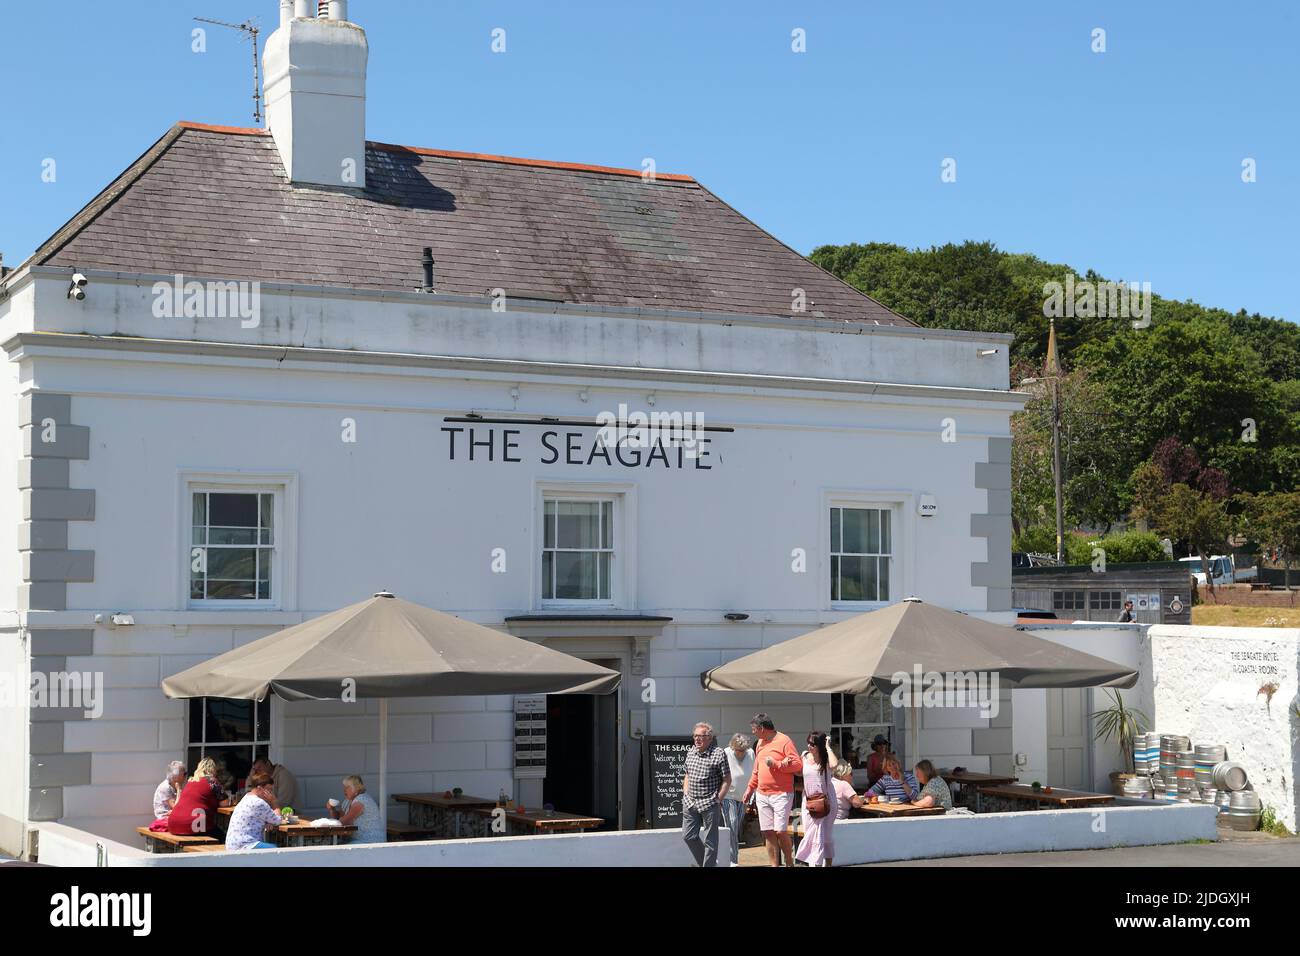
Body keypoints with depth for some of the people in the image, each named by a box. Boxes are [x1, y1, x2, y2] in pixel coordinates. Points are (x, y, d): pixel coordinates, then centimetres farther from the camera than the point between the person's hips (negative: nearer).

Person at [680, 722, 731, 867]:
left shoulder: (718, 754, -8)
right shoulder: (690, 753, 10)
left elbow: (727, 780, -7)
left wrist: (717, 799, -11)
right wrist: (686, 794, 10)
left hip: (709, 805, -6)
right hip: (690, 803, 6)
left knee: (710, 841, 1)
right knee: (688, 836, 10)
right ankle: (702, 862, 29)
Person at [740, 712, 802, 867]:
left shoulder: (784, 741, -7)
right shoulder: (760, 743, 15)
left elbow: (798, 764, -13)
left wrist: (776, 764, -16)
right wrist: (749, 788, 20)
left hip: (781, 794, -7)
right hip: (762, 795, 7)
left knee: (781, 831, -10)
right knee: (768, 832, 4)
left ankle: (790, 863, 6)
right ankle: (774, 865, 8)